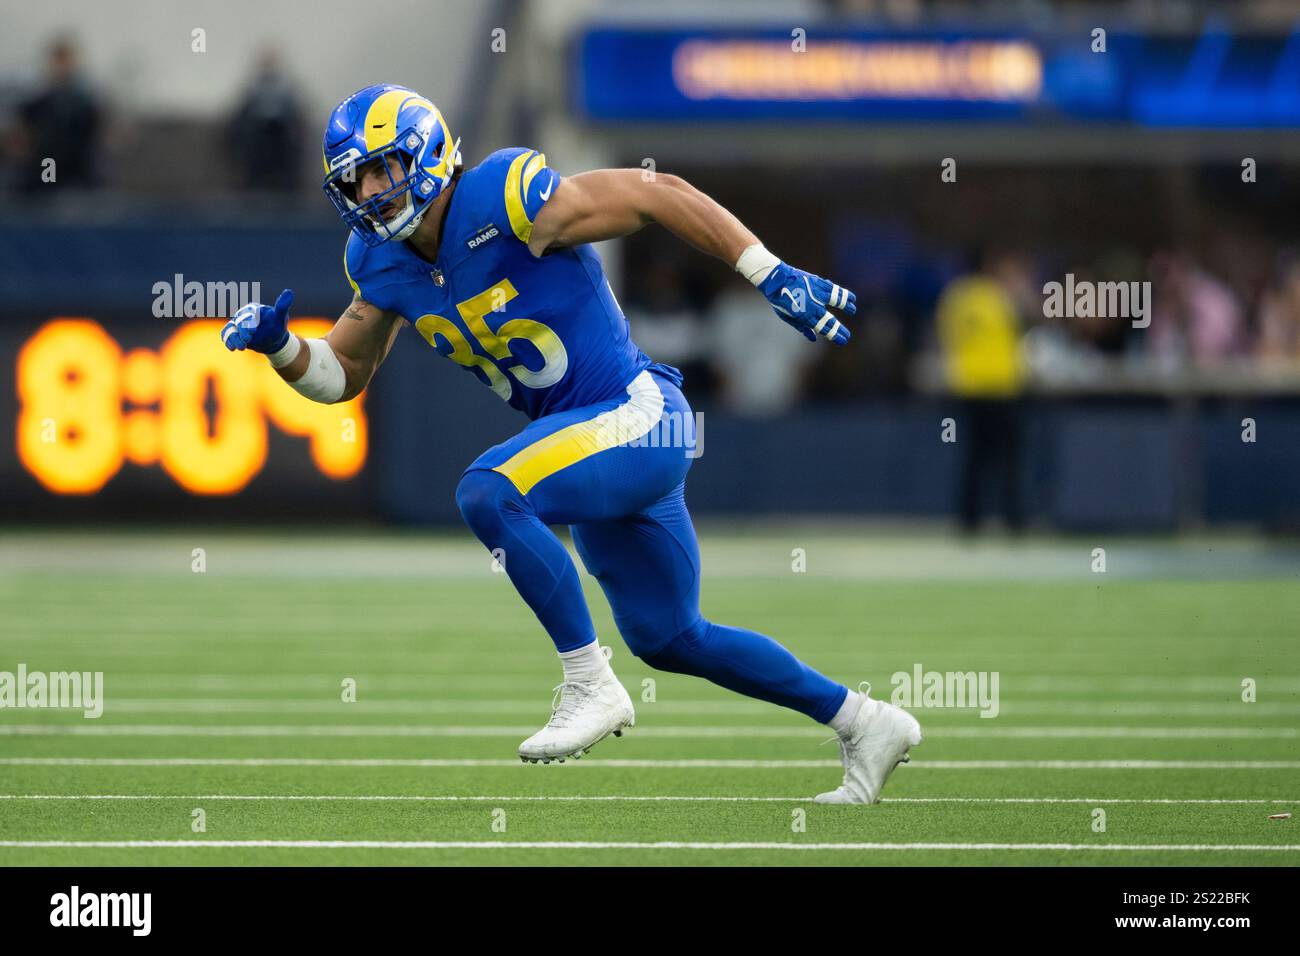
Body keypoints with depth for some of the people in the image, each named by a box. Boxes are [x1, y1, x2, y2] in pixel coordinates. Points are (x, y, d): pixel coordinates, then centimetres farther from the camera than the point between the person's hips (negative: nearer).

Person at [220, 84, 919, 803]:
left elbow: (661, 195, -17)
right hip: (592, 444, 9)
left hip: (638, 418, -9)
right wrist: (277, 345, -7)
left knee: (487, 493, -30)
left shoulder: (500, 203, -21)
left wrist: (775, 277, -20)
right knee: (666, 639, 18)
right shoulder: (382, 262, 2)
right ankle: (864, 722, 32)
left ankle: (590, 688, -17)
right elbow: (341, 374, 14)